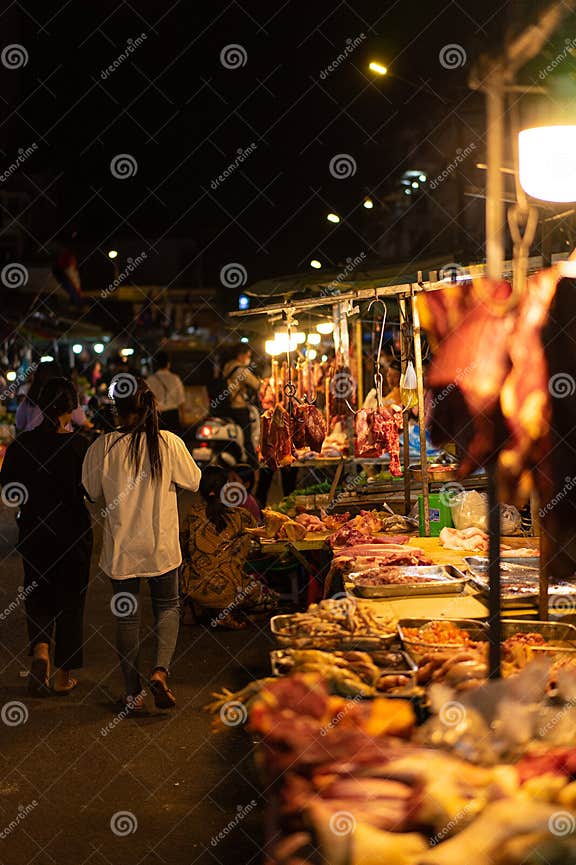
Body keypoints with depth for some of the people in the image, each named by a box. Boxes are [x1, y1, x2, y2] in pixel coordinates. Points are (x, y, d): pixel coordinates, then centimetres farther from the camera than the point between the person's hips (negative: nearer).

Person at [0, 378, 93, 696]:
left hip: (33, 531, 2)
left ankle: (40, 649, -8)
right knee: (70, 598, 10)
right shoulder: (79, 445, -14)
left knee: (38, 594, 18)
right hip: (73, 532, -2)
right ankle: (63, 675, 15)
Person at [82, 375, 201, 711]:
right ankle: (161, 670, -4)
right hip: (161, 545, 0)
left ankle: (133, 692, 19)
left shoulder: (104, 445, -11)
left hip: (120, 547, 0)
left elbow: (93, 490, 1)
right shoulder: (169, 442, -12)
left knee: (127, 616, 12)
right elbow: (194, 481, 1)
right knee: (168, 607, 18)